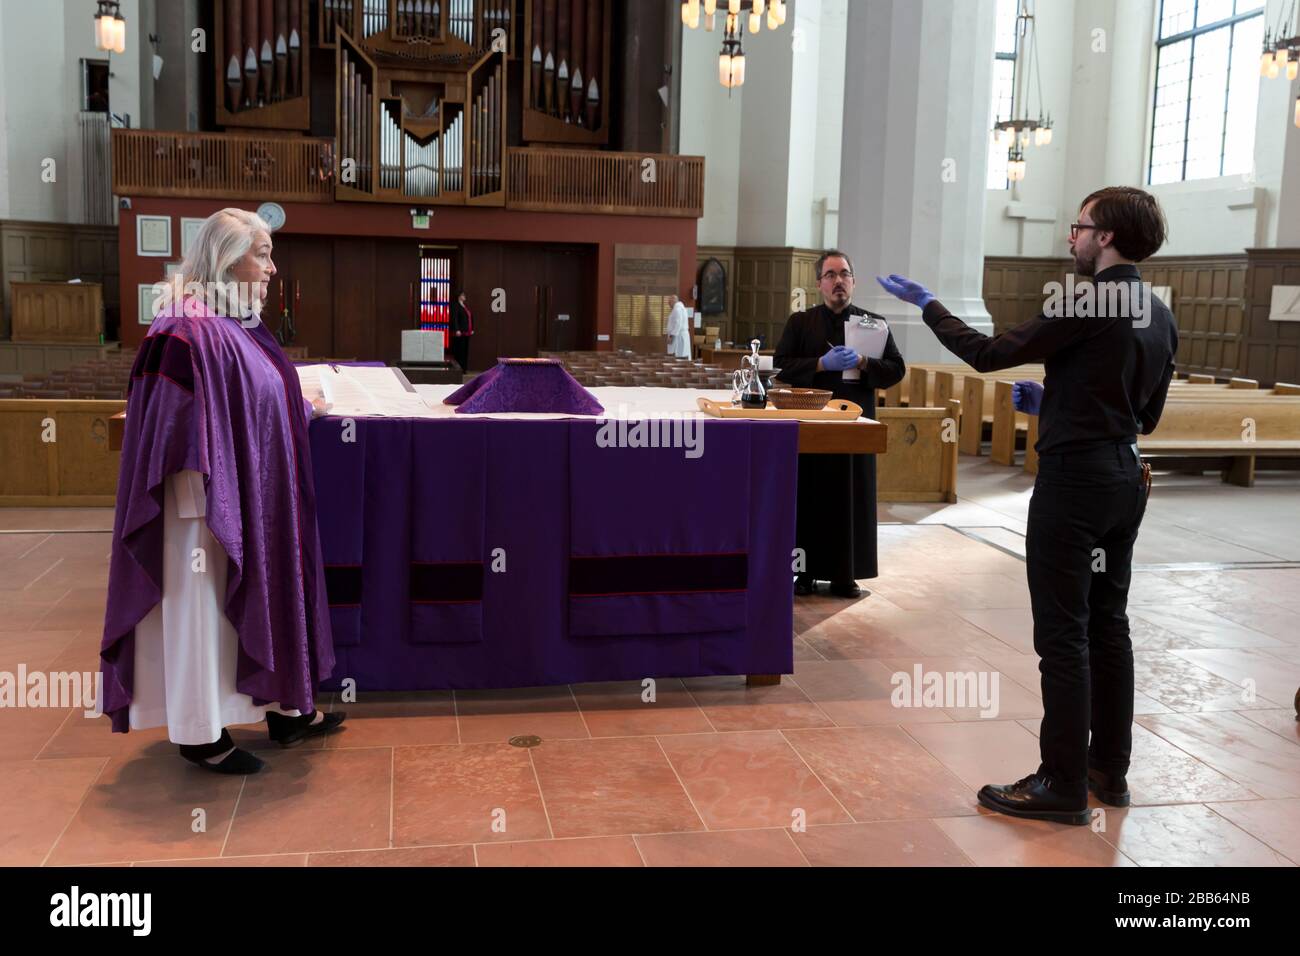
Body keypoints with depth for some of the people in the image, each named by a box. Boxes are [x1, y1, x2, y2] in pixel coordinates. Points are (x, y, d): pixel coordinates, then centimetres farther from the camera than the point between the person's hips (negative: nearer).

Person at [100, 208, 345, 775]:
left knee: (261, 599, 17)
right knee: (203, 608, 4)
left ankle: (281, 711, 31)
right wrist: (205, 519, -23)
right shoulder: (188, 332, -20)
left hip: (255, 501, 10)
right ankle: (199, 734, 19)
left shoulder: (242, 326, 9)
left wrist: (302, 407, 32)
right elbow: (179, 431, -23)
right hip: (211, 509, -10)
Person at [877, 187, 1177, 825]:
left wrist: (926, 305, -2)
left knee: (1063, 634, -3)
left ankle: (1063, 786, 4)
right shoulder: (1159, 316, 11)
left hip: (1074, 479, -9)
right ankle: (1109, 769, 25)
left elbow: (987, 353, -15)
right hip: (1125, 477, 9)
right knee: (1107, 625, 15)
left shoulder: (1089, 306, -16)